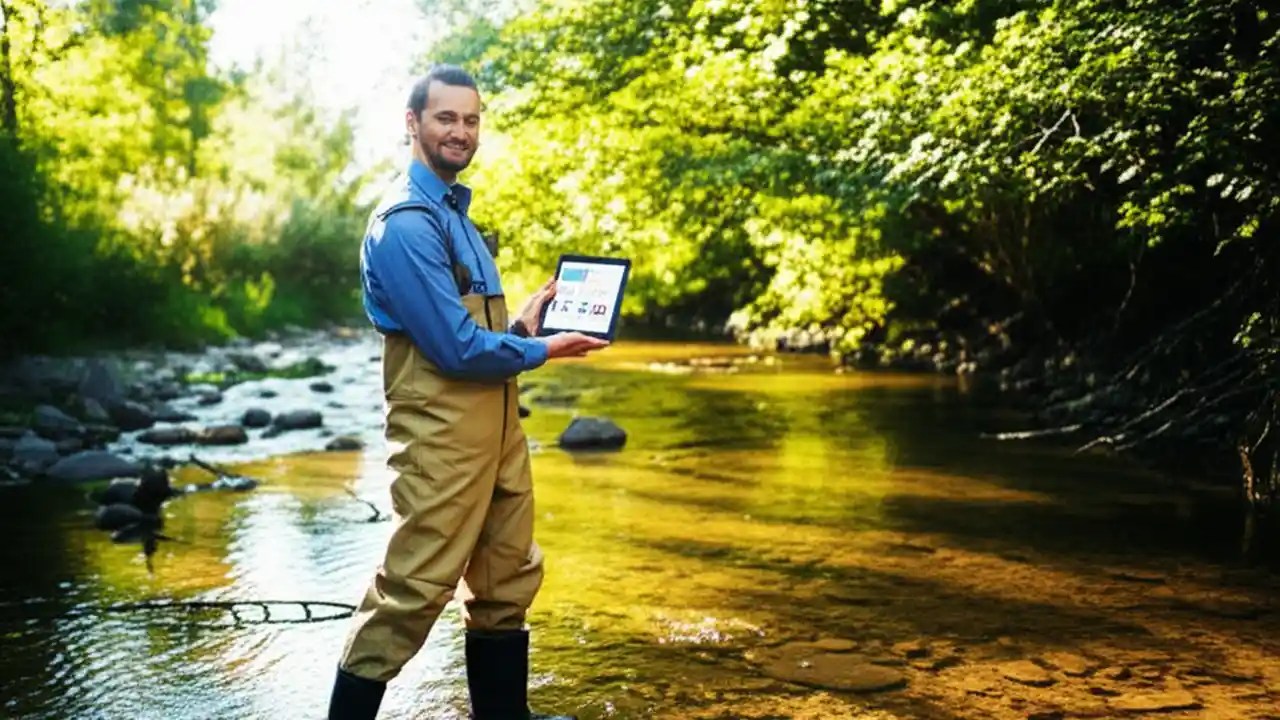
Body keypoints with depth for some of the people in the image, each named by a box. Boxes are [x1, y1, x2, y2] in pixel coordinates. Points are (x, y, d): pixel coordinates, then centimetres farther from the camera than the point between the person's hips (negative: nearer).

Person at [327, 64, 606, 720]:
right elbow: (457, 347, -21)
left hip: (496, 427, 10)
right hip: (442, 436, -10)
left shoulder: (454, 209, 15)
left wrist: (523, 322, 3)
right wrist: (542, 350, -8)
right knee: (412, 591, -4)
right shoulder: (406, 223, -16)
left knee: (508, 579, 16)